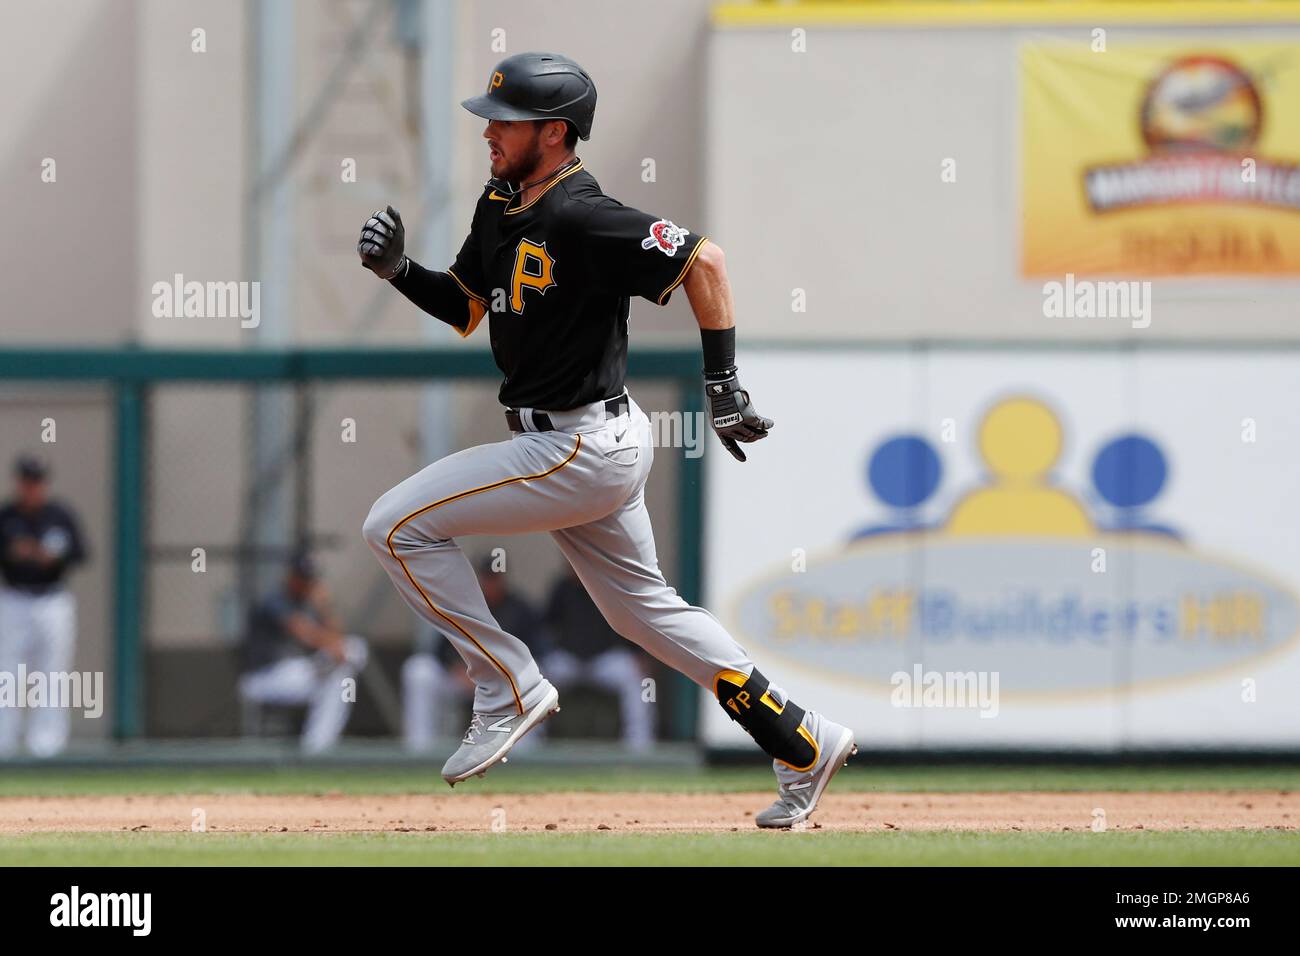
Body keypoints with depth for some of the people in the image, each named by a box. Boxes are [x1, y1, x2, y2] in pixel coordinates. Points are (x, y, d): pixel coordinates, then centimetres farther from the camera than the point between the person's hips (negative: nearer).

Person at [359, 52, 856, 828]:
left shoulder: (580, 221, -21)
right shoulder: (501, 208, 8)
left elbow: (703, 261, -22)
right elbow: (464, 310, 18)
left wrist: (724, 382, -22)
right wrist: (399, 269, 0)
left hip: (581, 450, -10)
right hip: (598, 445, 10)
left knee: (397, 526, -8)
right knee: (643, 609, 18)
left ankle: (509, 689, 1)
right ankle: (806, 745, 22)